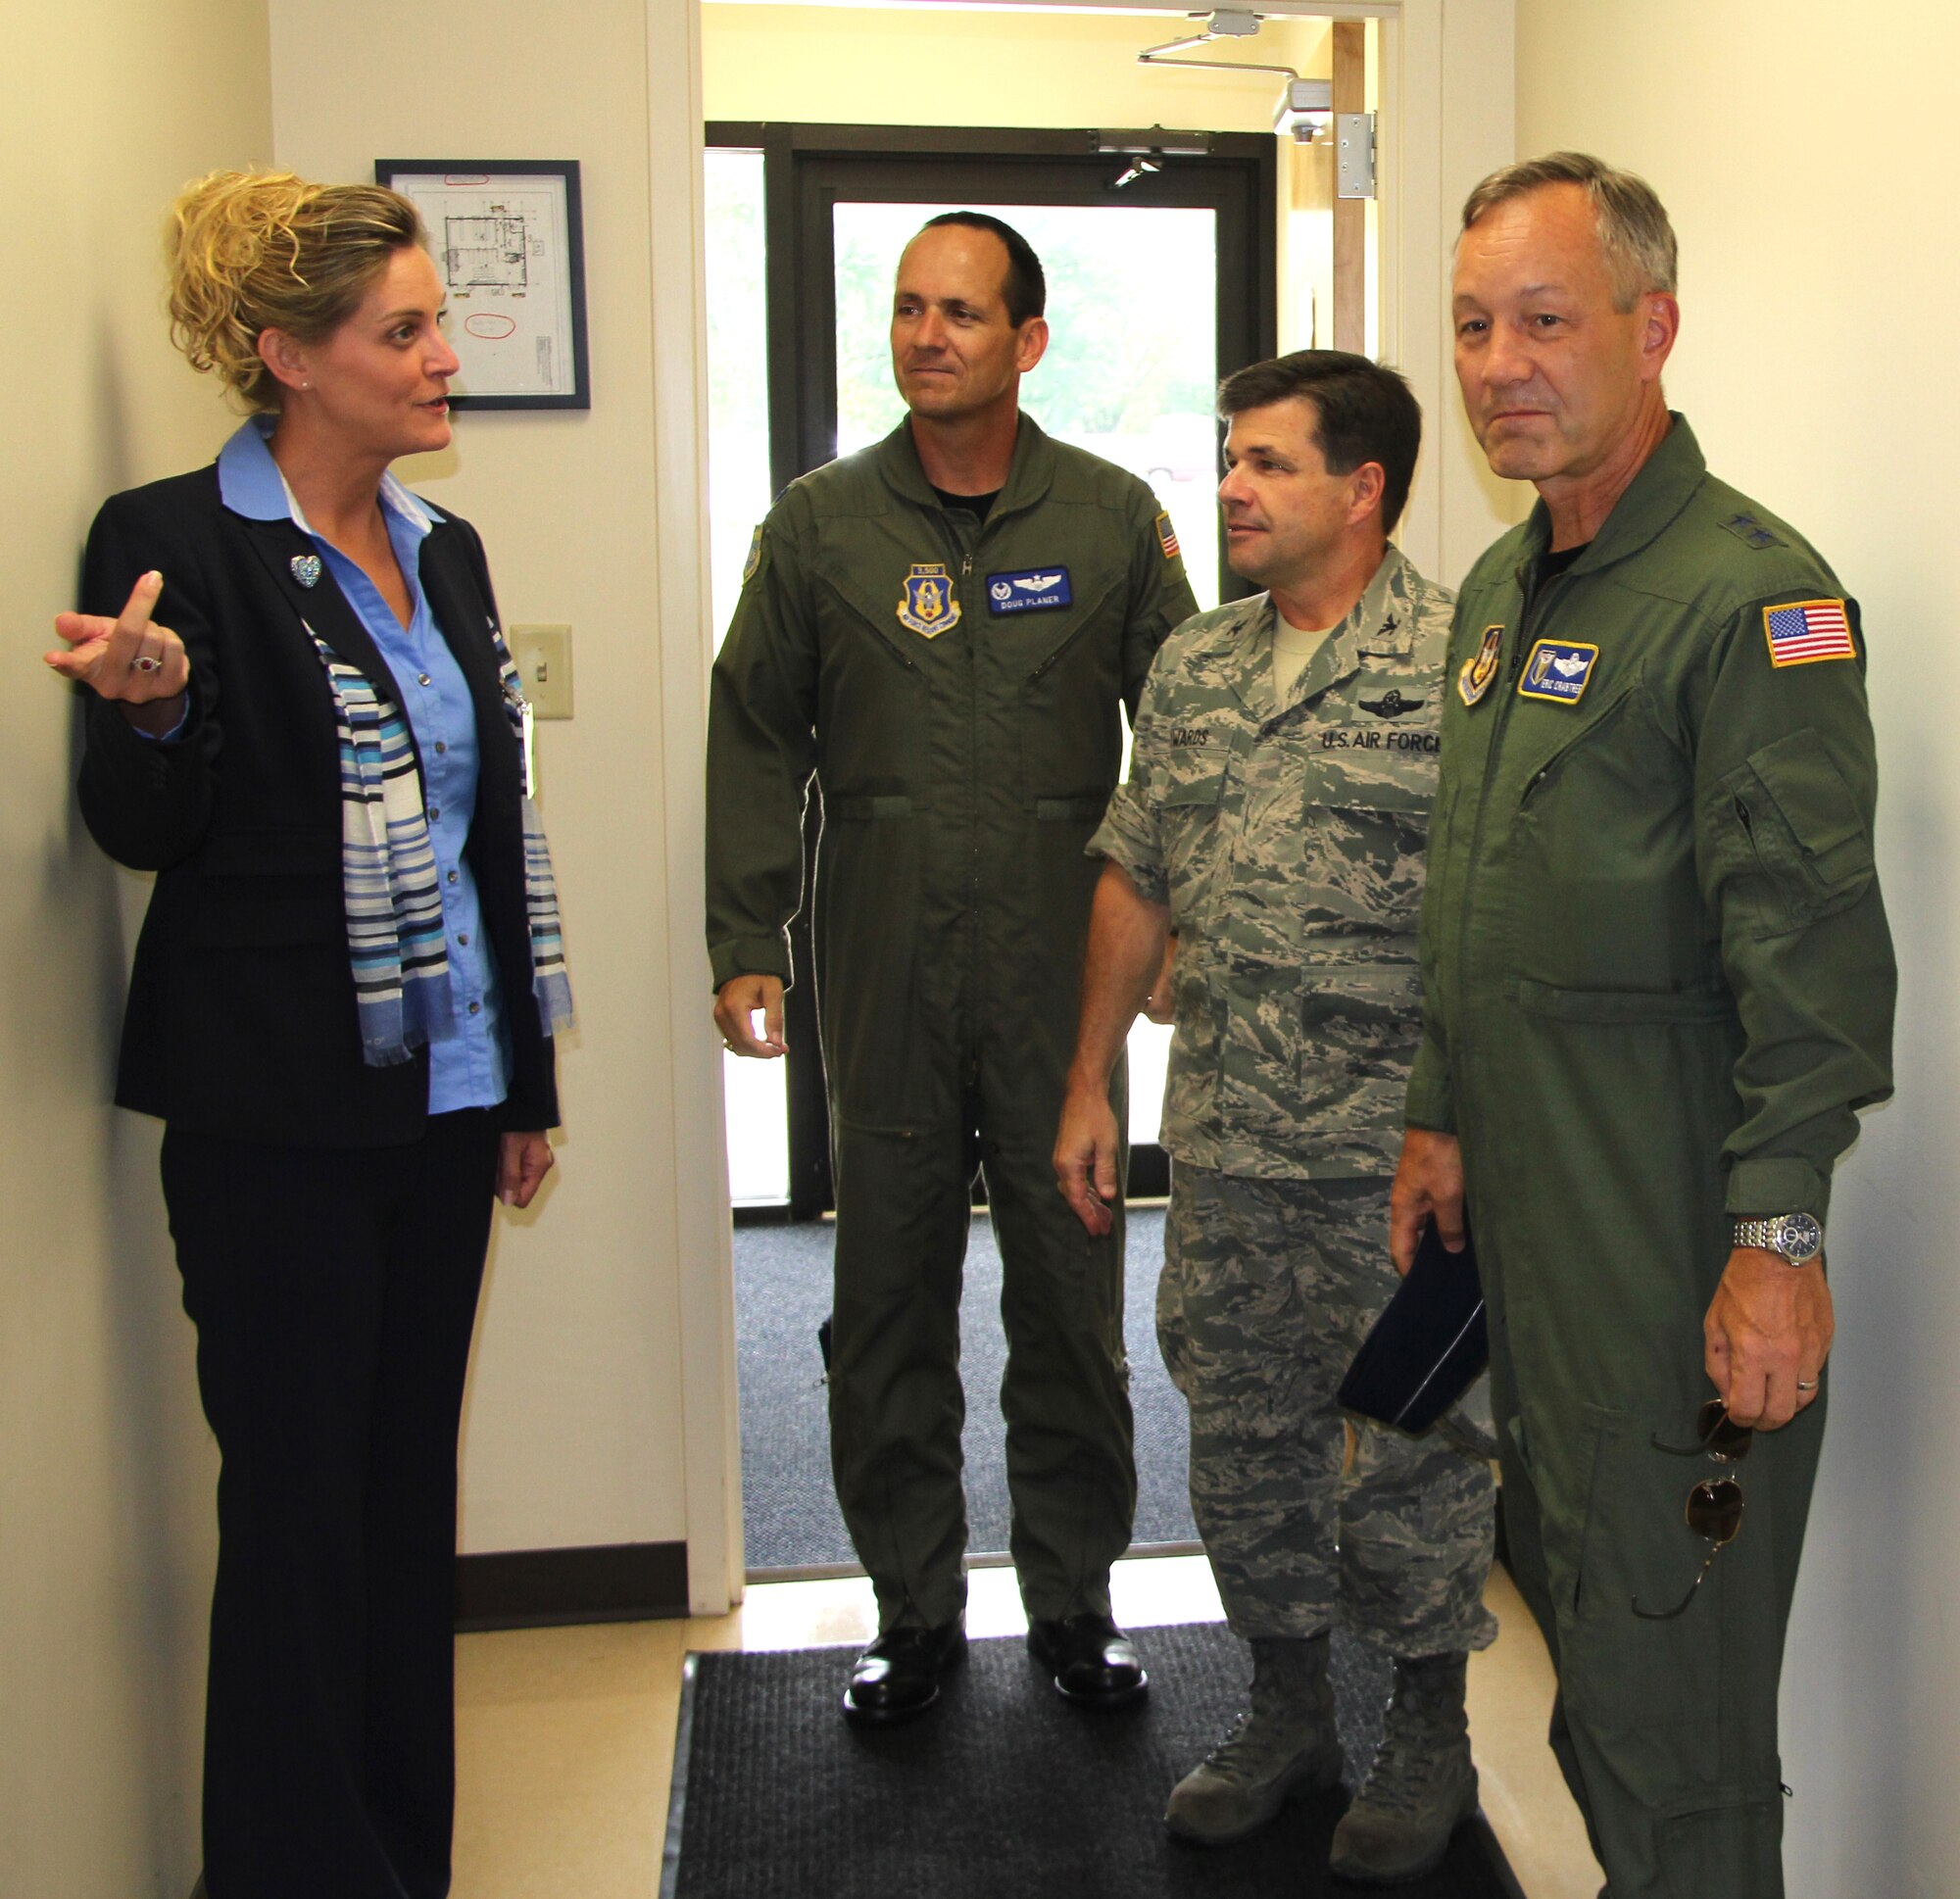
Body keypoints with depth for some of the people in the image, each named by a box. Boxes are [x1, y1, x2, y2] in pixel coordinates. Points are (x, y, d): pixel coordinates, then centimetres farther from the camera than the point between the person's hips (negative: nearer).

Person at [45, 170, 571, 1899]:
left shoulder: (443, 550, 11)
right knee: (298, 1501, 2)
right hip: (280, 1109, -6)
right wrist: (150, 708, -28)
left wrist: (527, 1076, 18)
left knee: (413, 1488, 14)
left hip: (444, 1091, 6)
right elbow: (142, 833, -5)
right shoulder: (174, 542, -9)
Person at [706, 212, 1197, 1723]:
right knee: (888, 1306, 8)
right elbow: (757, 745, 7)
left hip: (1067, 981, 0)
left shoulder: (1114, 519, 5)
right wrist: (746, 943, 0)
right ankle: (917, 1610, 24)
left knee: (1072, 1305, 8)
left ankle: (1075, 1602, 25)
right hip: (883, 987, 1)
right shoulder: (819, 528, 6)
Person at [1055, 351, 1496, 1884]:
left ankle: (1430, 1741, 26)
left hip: (1398, 1160, -6)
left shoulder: (1458, 665, -9)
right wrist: (1092, 1082, 13)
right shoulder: (1193, 668, 10)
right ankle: (1290, 1713, 33)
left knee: (1414, 1446, 7)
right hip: (1223, 1148, 6)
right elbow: (1137, 882, 15)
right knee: (1244, 1437, 14)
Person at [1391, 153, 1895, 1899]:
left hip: (1674, 1246, -9)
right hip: (1527, 1222, 9)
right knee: (1571, 1595, 19)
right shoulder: (1500, 590, 13)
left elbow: (1810, 948, -20)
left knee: (1663, 1666, 1)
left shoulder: (1750, 592, -15)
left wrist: (1780, 1239, -22)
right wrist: (1444, 1121, 20)